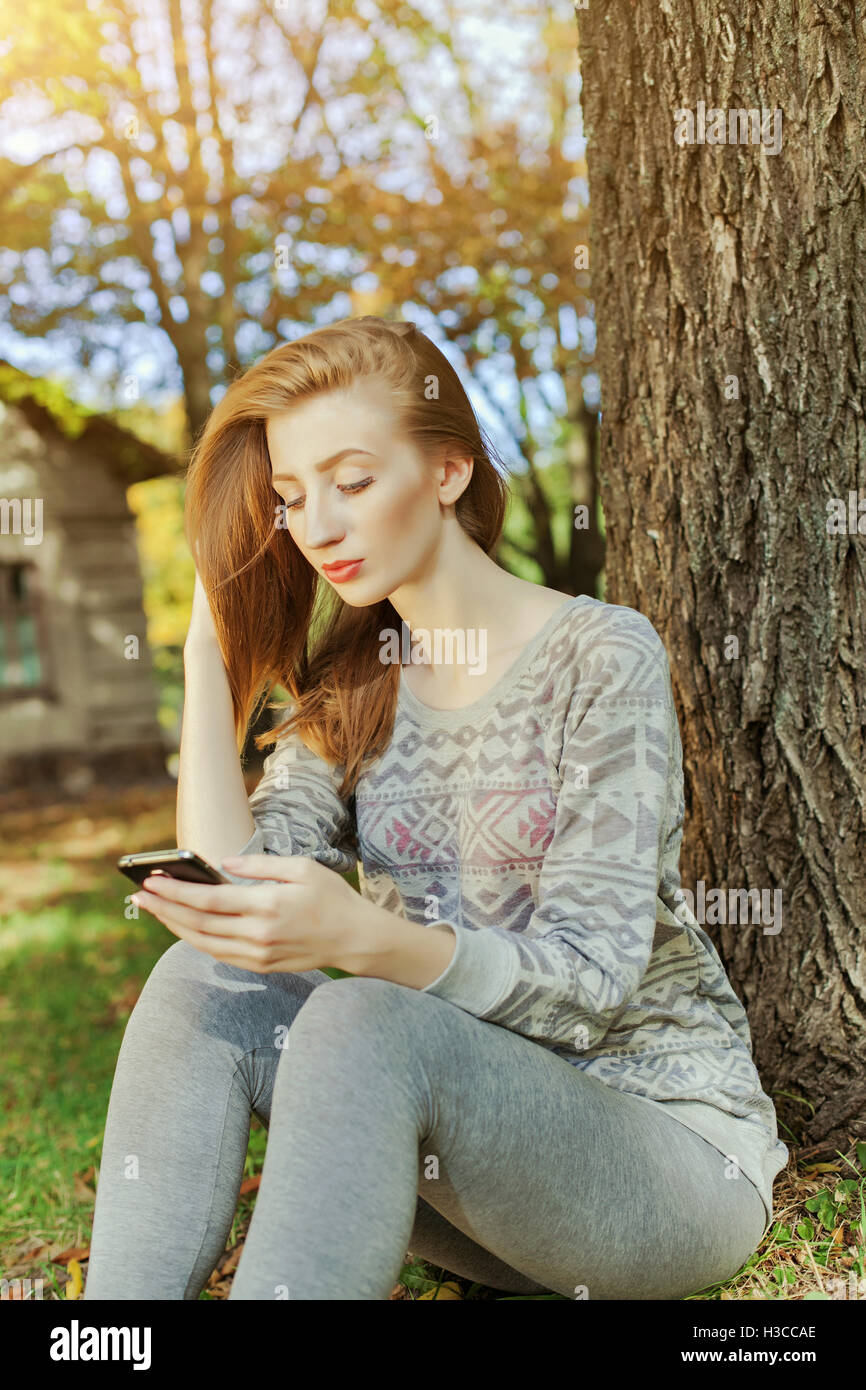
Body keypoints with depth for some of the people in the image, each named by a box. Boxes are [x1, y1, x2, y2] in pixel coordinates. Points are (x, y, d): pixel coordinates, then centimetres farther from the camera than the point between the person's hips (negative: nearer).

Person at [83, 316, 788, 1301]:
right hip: (462, 1133, 5)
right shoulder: (348, 694, 8)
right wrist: (210, 647, -5)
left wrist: (361, 937, -36)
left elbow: (588, 976, -18)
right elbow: (233, 892, -8)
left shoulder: (600, 655, -10)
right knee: (202, 979, -19)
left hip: (674, 1147, -5)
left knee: (359, 1019, -32)